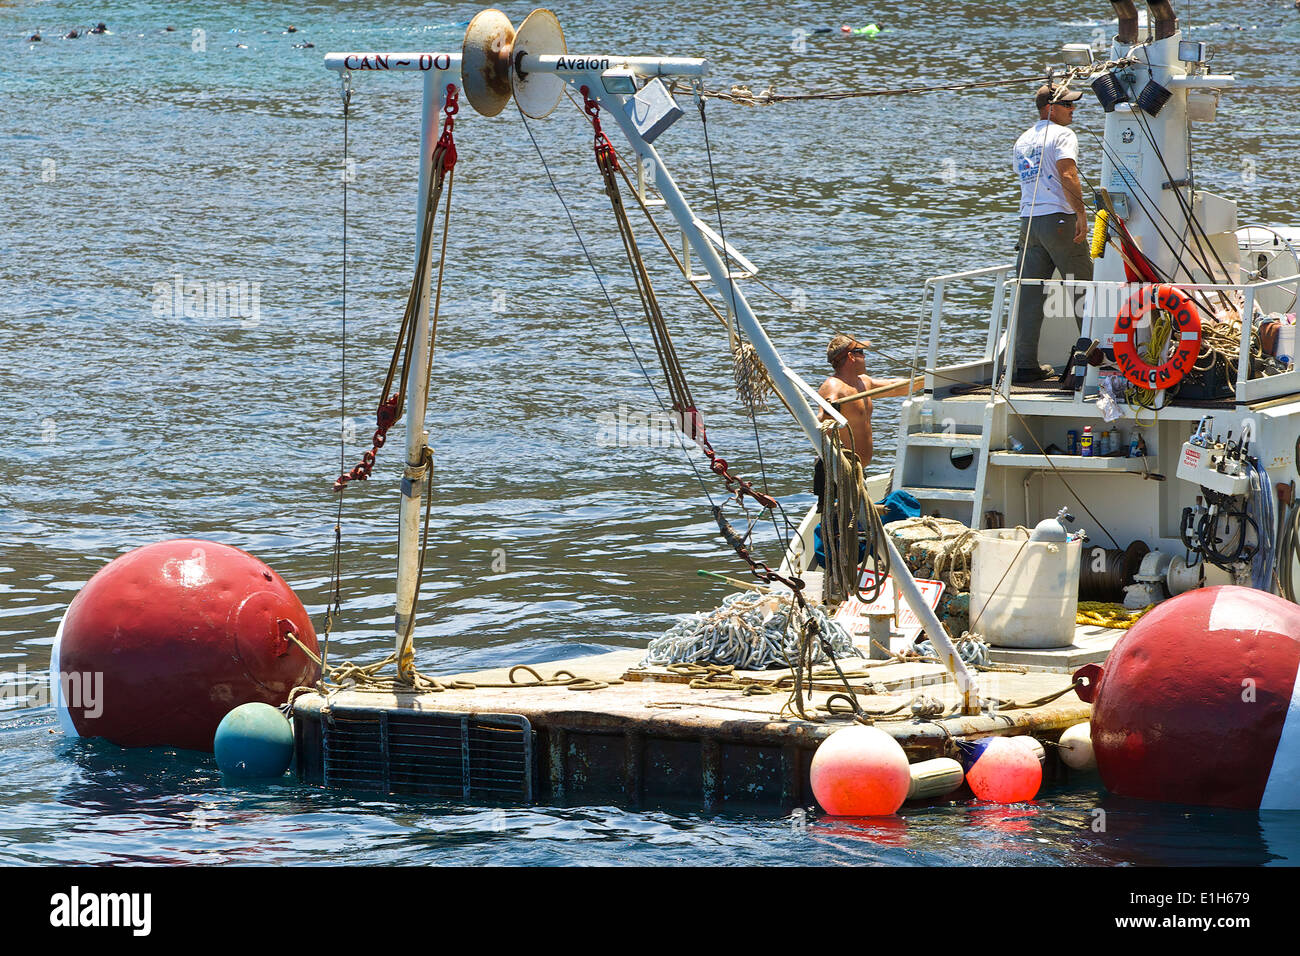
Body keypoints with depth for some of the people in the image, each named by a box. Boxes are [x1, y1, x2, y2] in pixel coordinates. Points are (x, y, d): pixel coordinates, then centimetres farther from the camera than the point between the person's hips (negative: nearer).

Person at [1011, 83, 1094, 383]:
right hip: (1059, 218, -7)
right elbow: (1067, 175, -21)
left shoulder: (1023, 141, 19)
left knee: (1029, 294, 4)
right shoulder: (1062, 135, -6)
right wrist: (1081, 213, -22)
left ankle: (1025, 364, 2)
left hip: (1028, 220, 7)